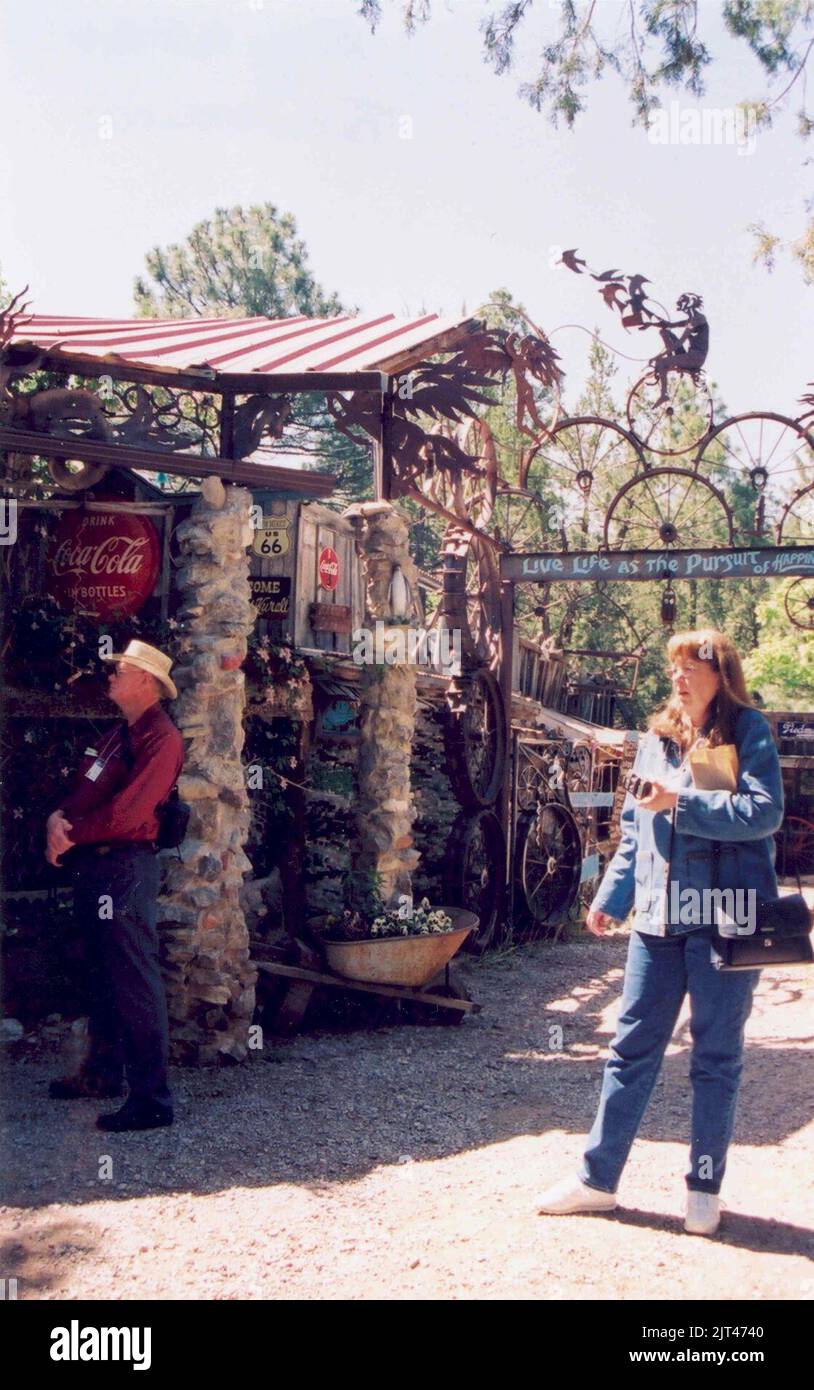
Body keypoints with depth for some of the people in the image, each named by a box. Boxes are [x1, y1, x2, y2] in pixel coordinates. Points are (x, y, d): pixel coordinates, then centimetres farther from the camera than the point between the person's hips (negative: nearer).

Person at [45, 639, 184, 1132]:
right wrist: (59, 816, -5)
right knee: (103, 976, 20)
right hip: (94, 866, 10)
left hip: (126, 867, -10)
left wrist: (71, 834, -10)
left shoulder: (161, 738, -12)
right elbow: (84, 791, 16)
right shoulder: (120, 735, 19)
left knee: (135, 982, -9)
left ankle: (152, 1099, -6)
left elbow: (125, 811, -20)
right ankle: (103, 1072, 35)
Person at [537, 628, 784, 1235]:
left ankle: (705, 1186, 20)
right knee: (632, 1049, 8)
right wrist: (612, 896, 12)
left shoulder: (749, 731, -3)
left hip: (725, 917, -5)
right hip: (659, 919, 5)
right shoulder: (658, 737, 14)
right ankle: (598, 1178, 17)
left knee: (717, 1057, 7)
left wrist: (681, 801, -17)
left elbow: (765, 811, -17)